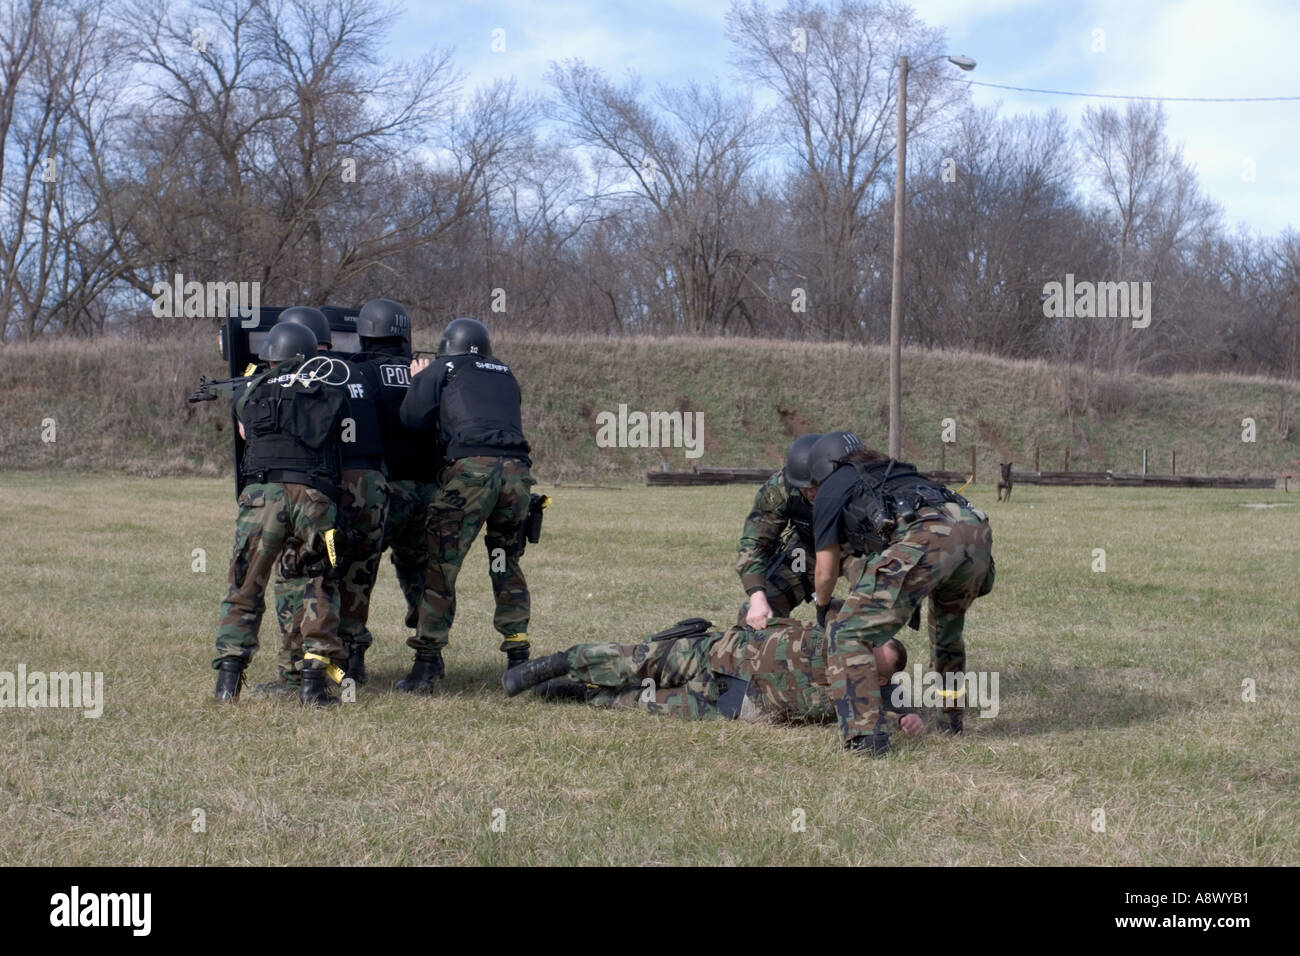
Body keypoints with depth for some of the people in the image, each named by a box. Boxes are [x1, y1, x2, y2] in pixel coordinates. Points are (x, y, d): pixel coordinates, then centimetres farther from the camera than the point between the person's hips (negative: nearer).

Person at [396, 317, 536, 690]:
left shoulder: (440, 371, 15)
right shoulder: (505, 375, 28)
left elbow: (413, 418, 8)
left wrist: (419, 382, 26)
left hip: (471, 468, -4)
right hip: (516, 469, 4)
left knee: (441, 565, 2)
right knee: (507, 567, 18)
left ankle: (428, 661, 0)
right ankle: (518, 657, 14)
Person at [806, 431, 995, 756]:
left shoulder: (831, 489, 24)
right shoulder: (896, 470, 41)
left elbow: (826, 573, 29)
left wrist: (822, 606, 47)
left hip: (924, 540, -6)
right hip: (976, 531, 7)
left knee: (850, 635, 3)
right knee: (947, 629, 34)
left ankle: (865, 734, -8)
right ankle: (950, 717, 39)